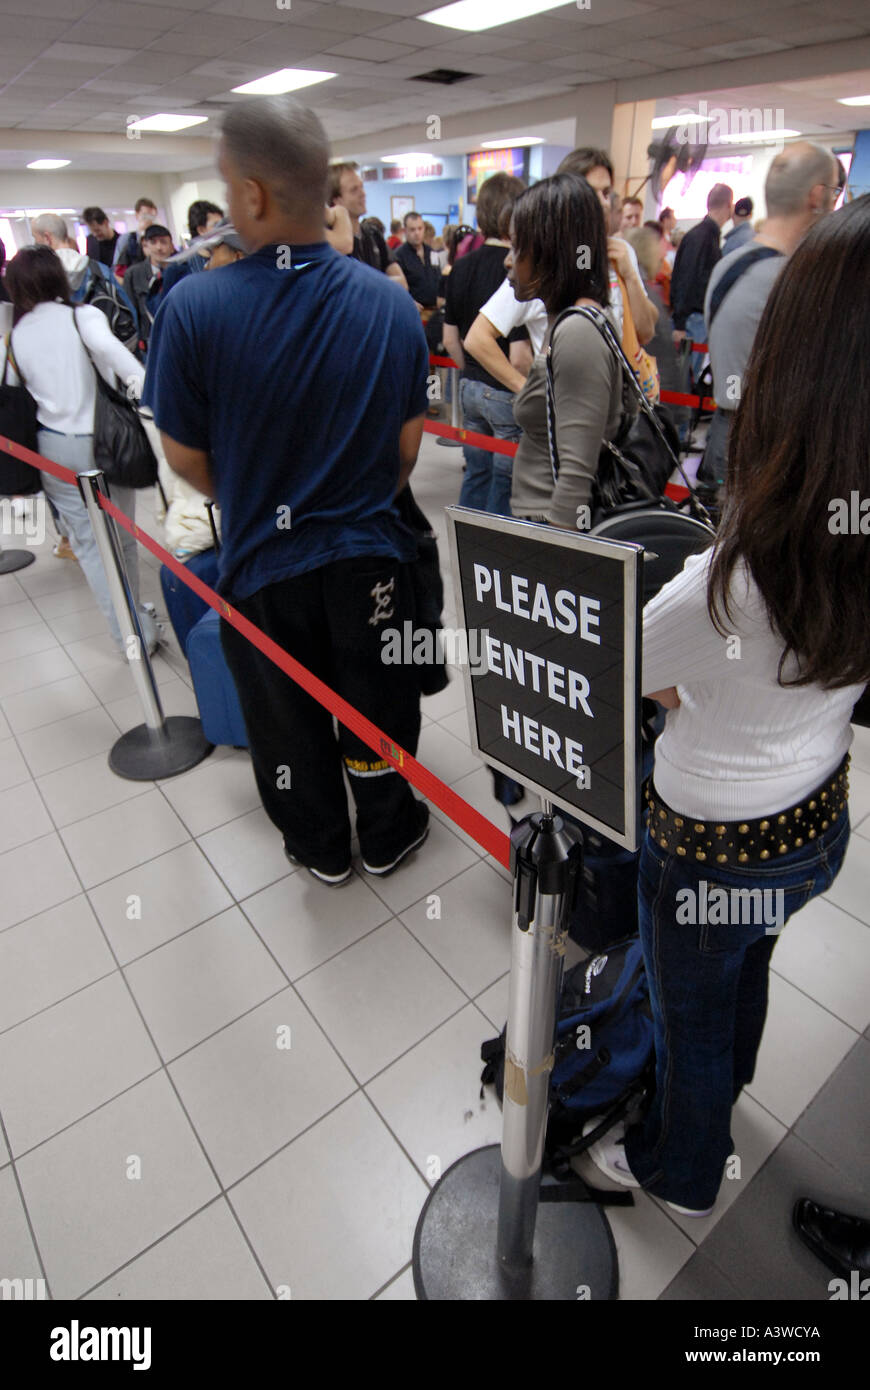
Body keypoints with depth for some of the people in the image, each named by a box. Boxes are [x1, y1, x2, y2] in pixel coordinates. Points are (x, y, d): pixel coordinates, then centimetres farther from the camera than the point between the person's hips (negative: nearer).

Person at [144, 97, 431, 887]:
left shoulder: (194, 307, -15)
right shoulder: (392, 303, -8)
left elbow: (187, 455, -6)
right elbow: (408, 446, 0)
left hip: (262, 561, -1)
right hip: (367, 554, 2)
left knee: (287, 722, 19)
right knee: (377, 709, 20)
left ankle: (323, 850, 41)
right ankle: (387, 837, 42)